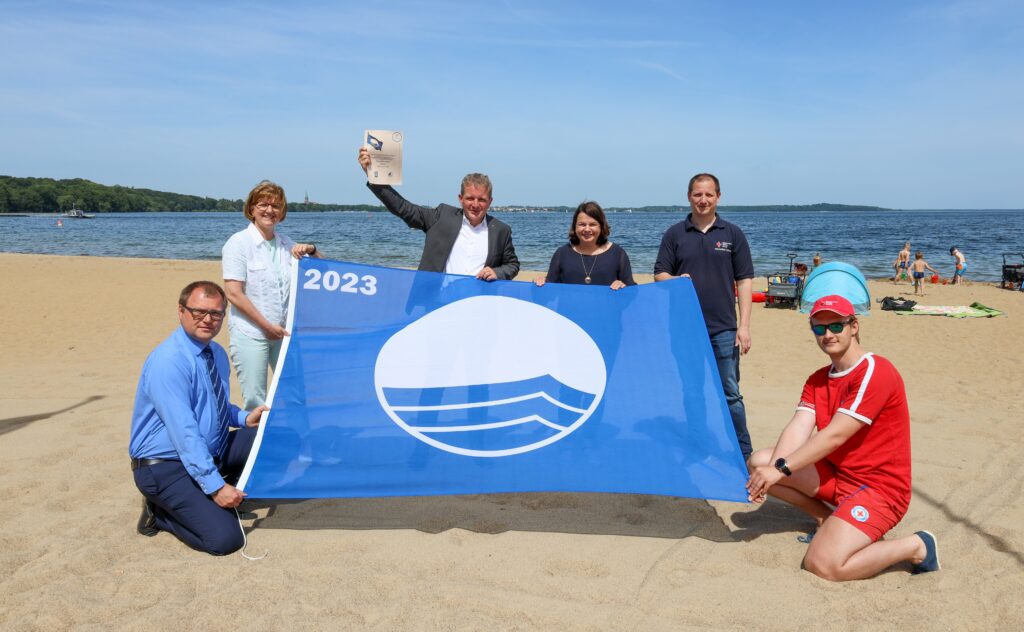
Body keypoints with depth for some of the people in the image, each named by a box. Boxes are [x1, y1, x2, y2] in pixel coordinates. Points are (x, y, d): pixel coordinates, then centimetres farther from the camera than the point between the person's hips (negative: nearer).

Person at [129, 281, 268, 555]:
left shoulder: (217, 353, 6)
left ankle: (234, 494, 7)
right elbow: (184, 432, -27)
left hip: (214, 450, 9)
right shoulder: (167, 361, -22)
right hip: (167, 466, -8)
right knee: (225, 539, -22)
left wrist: (244, 418, 1)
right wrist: (216, 486, -27)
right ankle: (161, 511, 3)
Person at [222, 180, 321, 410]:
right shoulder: (239, 242, -5)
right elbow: (233, 293, -12)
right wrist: (267, 325, -12)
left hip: (283, 332, 5)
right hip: (250, 333, -5)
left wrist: (311, 249, -2)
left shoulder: (285, 243, 11)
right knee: (255, 401, -1)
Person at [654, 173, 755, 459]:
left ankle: (743, 454, 13)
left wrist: (744, 325, -4)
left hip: (723, 328, -1)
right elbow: (660, 274, 7)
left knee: (729, 393, 2)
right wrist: (674, 281, -17)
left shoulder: (733, 234, 5)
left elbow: (744, 281, 3)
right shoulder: (674, 234, 7)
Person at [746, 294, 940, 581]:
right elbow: (798, 429, -7)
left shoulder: (875, 372, -18)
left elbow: (835, 435, -24)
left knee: (823, 564, -23)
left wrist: (780, 469, -24)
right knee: (759, 461, -7)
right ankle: (829, 519, 10)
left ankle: (915, 546, 0)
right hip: (834, 474, 8)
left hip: (879, 487, -8)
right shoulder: (817, 380, 8)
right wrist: (771, 470, -24)